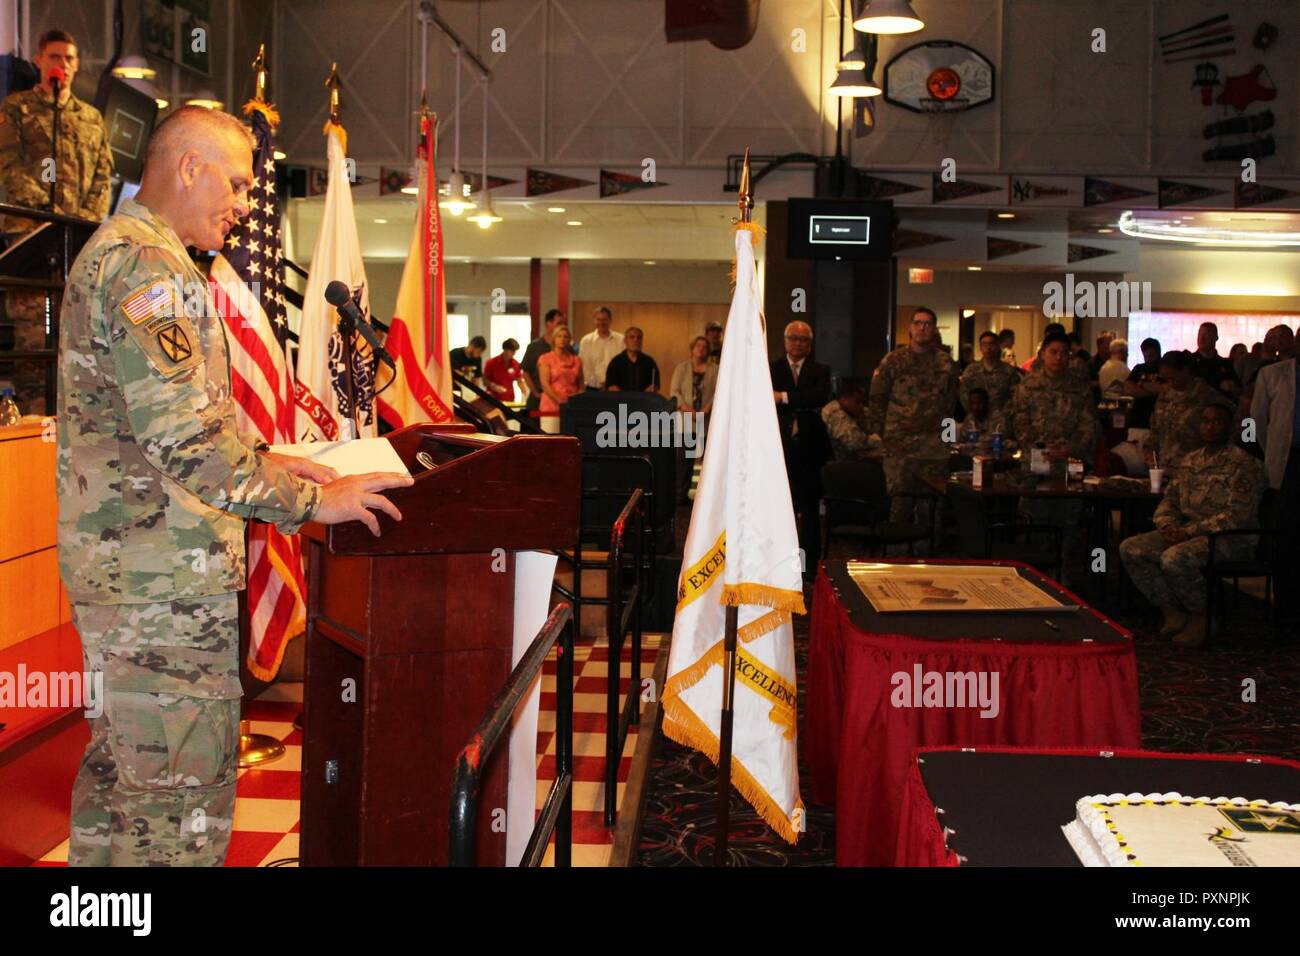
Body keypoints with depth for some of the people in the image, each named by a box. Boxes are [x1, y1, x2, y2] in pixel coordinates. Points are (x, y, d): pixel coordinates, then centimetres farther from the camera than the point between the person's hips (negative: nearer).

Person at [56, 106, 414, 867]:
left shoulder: (112, 252, 18)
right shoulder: (147, 265, -17)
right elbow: (184, 439, -26)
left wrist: (261, 459, 15)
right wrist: (311, 501, -19)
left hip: (115, 561, 11)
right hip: (167, 574, -11)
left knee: (121, 759, 21)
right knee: (181, 790, -3)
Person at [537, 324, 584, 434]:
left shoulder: (576, 360, 15)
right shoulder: (546, 359, 4)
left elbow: (581, 385, 16)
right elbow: (545, 384, -5)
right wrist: (560, 402, -15)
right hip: (552, 407, -3)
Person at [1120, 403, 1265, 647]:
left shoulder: (1243, 464, -8)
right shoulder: (1192, 460, 16)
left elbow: (1237, 516, -17)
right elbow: (1170, 497, 18)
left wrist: (1189, 532, -20)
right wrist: (1168, 526, -5)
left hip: (1230, 538, -8)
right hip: (1188, 532, 8)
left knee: (1173, 559, -35)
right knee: (1130, 549, -10)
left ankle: (1203, 617, -10)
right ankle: (1172, 612, -5)